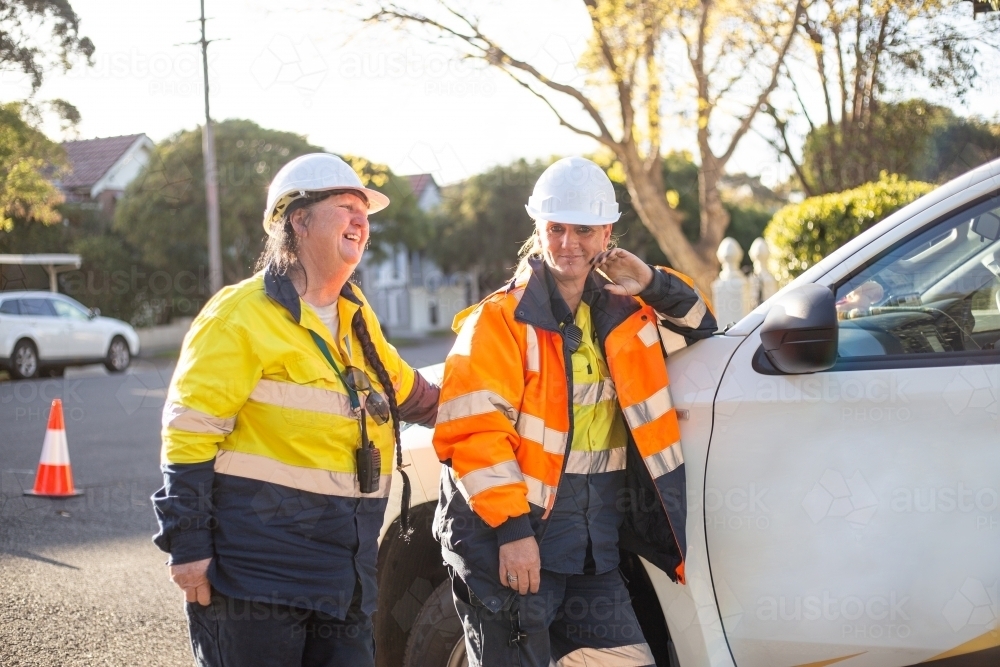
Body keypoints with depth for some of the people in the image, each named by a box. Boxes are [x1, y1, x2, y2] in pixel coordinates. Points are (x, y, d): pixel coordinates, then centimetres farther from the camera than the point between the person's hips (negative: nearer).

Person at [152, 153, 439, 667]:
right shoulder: (244, 315, -9)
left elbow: (405, 391, 33)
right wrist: (187, 545, -16)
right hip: (258, 570, -7)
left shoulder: (356, 317, 15)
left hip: (345, 573, 7)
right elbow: (189, 434, -13)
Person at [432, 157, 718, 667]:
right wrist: (511, 528, -21)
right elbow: (474, 430, -14)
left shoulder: (623, 314, 12)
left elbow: (698, 329, 26)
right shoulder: (498, 320, -7)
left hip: (591, 550, 6)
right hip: (508, 545, -6)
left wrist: (654, 285, 4)